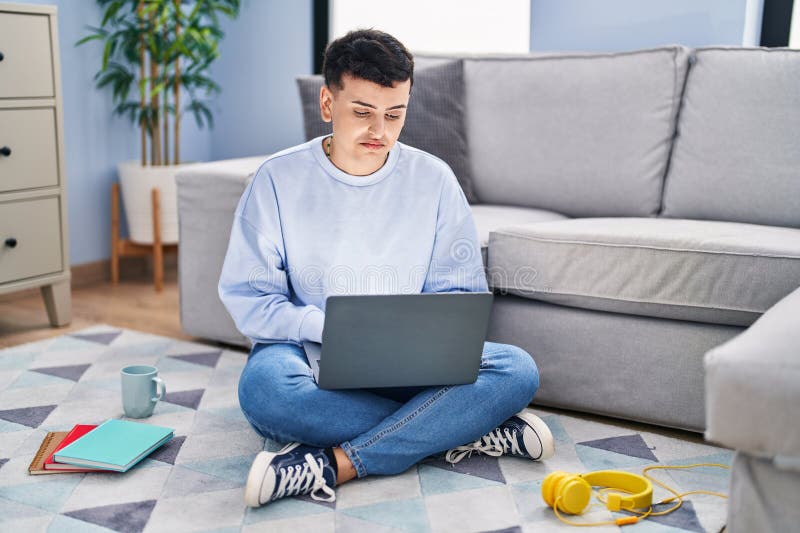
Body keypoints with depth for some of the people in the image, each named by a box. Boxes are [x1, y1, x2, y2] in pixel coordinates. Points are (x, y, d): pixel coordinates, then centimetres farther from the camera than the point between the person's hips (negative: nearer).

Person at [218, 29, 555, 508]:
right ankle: (462, 430, -23)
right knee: (264, 385, -37)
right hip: (310, 355, -1)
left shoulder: (433, 179, 2)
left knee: (517, 370, -23)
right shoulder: (280, 178, -3)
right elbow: (246, 297, -5)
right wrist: (328, 327, -20)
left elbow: (461, 296, 5)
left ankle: (333, 465, -29)